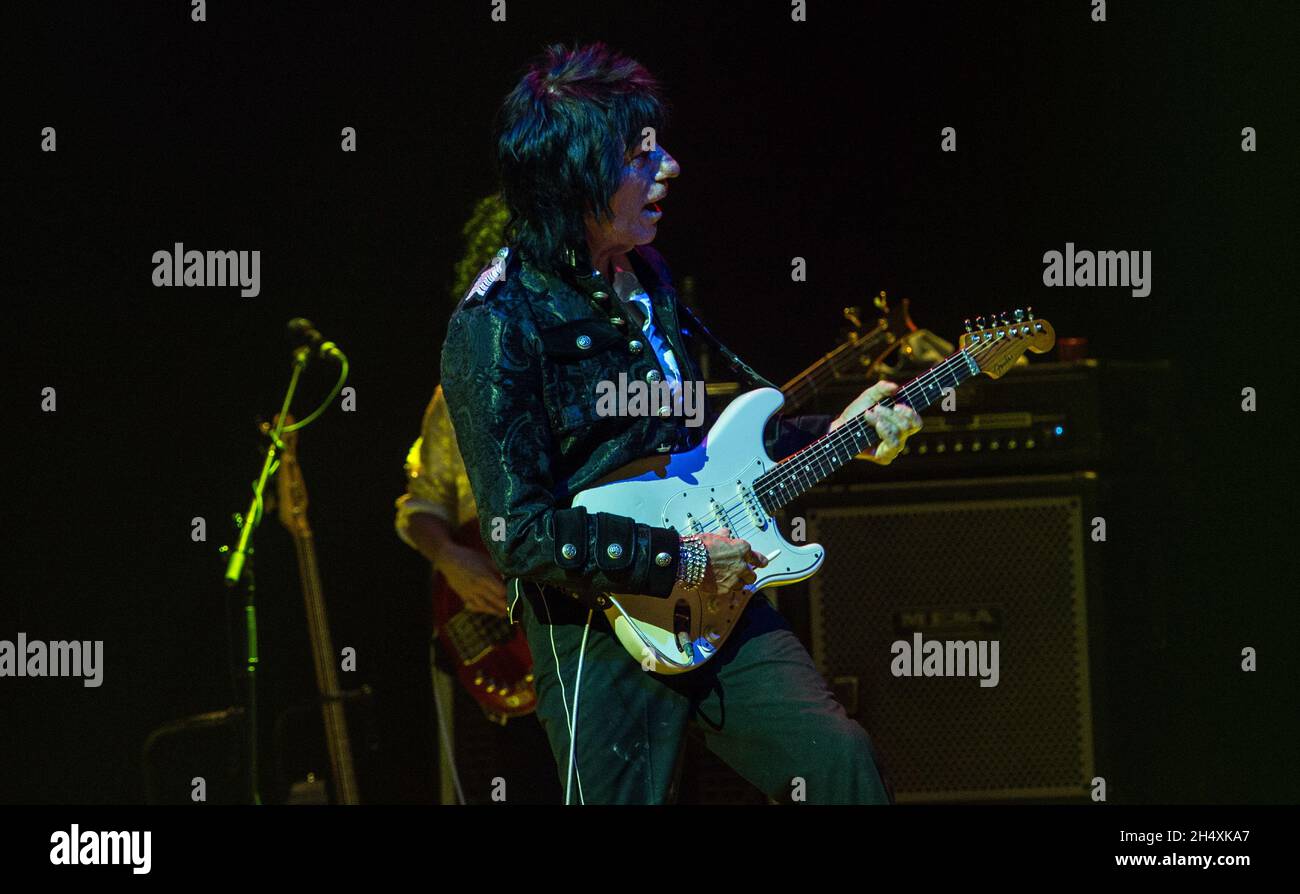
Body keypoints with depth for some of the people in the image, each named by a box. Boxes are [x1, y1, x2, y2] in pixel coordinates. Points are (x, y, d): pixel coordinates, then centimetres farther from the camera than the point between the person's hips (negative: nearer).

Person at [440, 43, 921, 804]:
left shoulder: (647, 279, 10)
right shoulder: (498, 325, -17)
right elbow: (523, 533, -22)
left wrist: (831, 437, 14)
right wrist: (682, 558, -17)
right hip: (600, 636, -7)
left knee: (842, 762, -6)